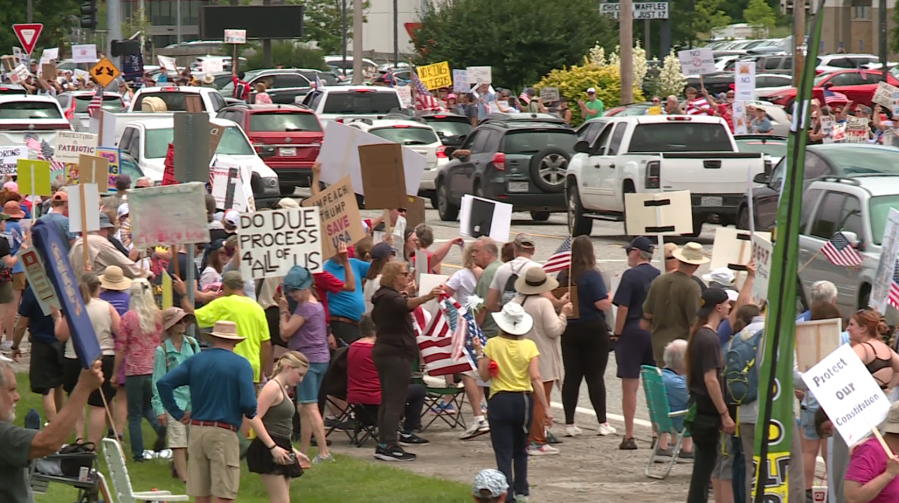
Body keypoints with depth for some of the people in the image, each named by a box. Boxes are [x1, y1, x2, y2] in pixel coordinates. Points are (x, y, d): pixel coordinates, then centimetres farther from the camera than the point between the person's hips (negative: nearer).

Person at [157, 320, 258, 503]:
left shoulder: (195, 361, 9)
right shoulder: (240, 364, -4)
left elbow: (163, 383, 0)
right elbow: (248, 402, -14)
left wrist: (178, 413, 6)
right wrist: (251, 414, 8)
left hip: (197, 430, 5)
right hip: (224, 433, -5)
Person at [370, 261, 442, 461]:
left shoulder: (384, 297, 17)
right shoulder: (390, 297, -14)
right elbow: (406, 305, -36)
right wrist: (427, 297, -53)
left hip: (384, 353, 11)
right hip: (396, 354, -11)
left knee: (388, 401, 12)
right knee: (395, 402, -11)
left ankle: (383, 445, 14)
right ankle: (389, 446, -15)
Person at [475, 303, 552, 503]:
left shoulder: (492, 345, -6)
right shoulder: (529, 346, -5)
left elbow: (485, 375, -2)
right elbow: (536, 379, -11)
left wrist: (479, 352, 12)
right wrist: (546, 408, -10)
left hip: (500, 401, -2)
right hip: (524, 400, 2)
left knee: (504, 452, -1)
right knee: (520, 450, 21)